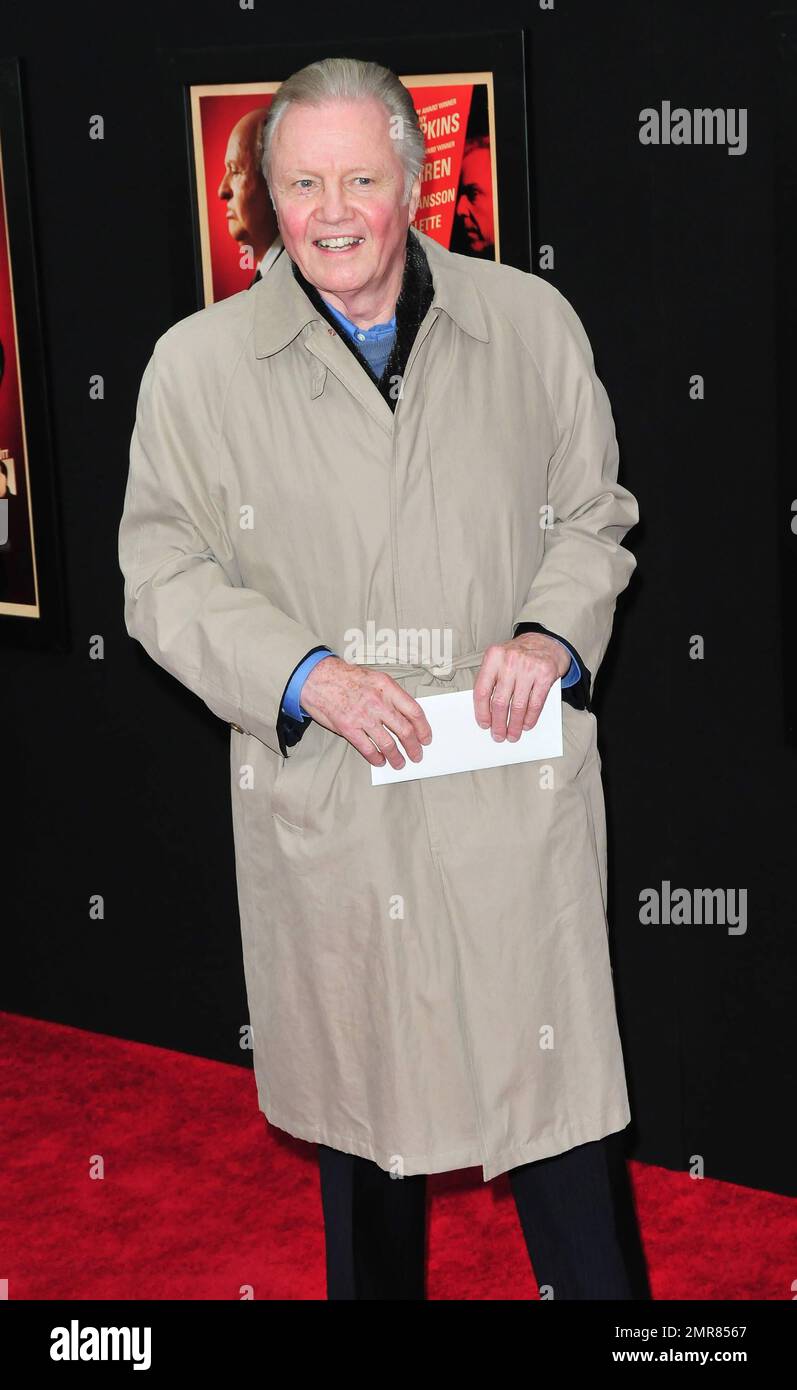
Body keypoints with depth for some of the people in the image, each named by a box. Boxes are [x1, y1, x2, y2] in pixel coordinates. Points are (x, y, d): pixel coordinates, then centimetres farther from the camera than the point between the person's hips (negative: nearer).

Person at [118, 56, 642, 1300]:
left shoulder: (533, 324, 1)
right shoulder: (197, 364, -2)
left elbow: (596, 514, 10)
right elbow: (164, 577, 1)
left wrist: (553, 634, -10)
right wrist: (306, 674, -14)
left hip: (516, 793, 0)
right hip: (323, 810, 0)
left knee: (549, 1094, 4)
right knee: (359, 1104, 16)